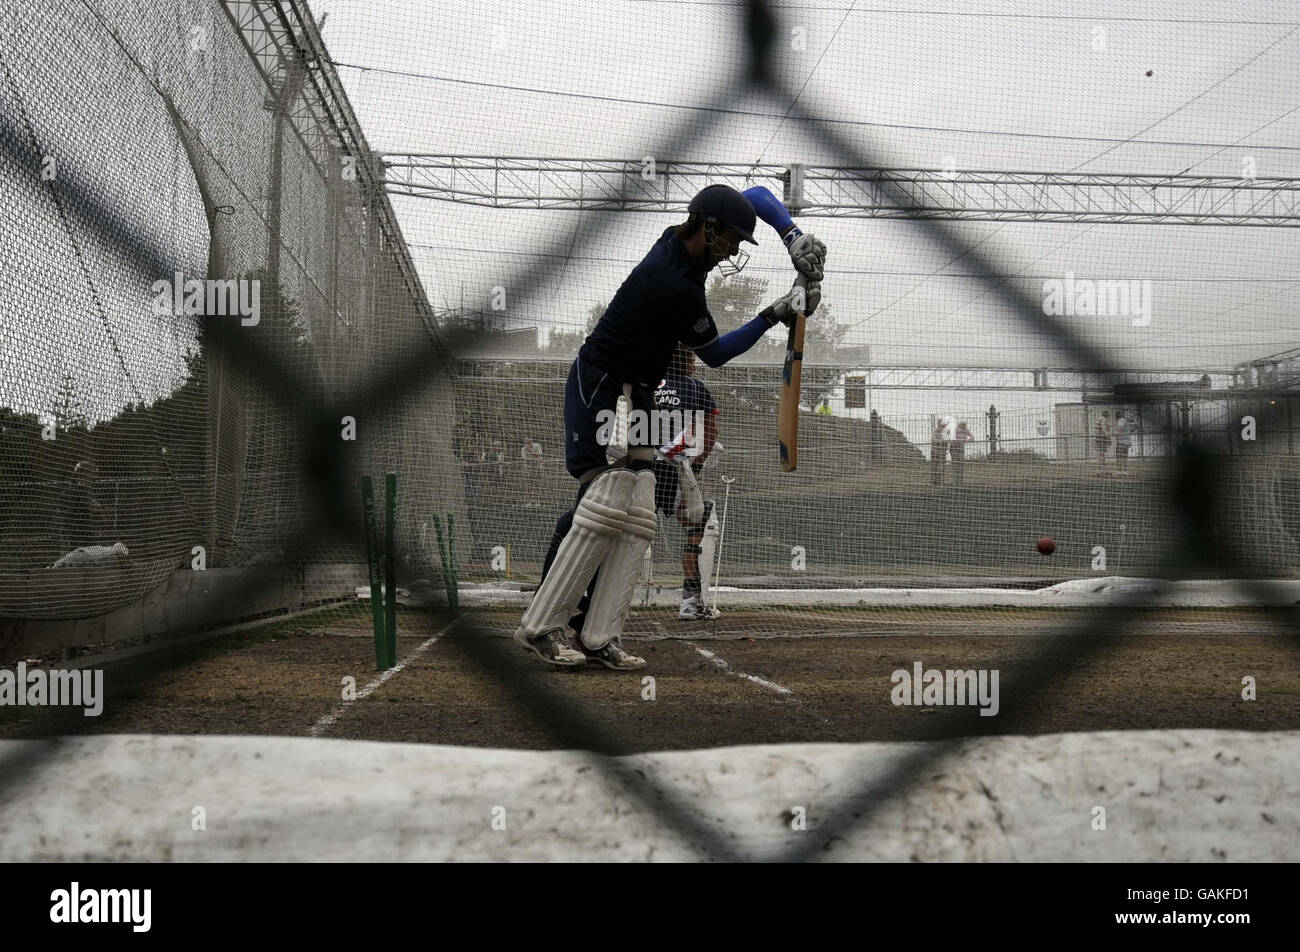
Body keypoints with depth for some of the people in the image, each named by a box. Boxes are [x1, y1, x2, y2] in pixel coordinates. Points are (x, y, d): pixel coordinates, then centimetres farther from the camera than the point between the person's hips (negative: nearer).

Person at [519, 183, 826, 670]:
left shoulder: (681, 239, 2)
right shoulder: (677, 286, -24)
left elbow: (758, 196, 13)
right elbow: (713, 353, -9)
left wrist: (794, 237, -3)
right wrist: (774, 316, -10)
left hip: (637, 391, 10)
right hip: (598, 386, -10)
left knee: (636, 516, -1)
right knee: (605, 506, -19)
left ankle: (599, 637, -6)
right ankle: (540, 627, -13)